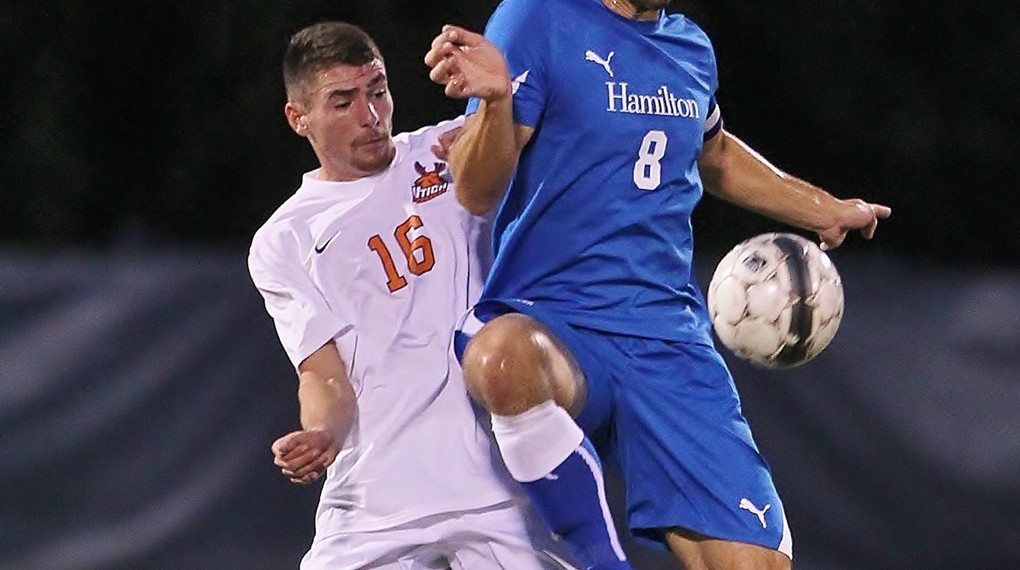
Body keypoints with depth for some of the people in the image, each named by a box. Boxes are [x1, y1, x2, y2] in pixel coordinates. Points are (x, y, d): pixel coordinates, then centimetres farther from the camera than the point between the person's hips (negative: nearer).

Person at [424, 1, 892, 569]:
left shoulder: (692, 48, 13)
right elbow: (479, 193, -12)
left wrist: (826, 210, 43)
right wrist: (495, 101, -30)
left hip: (670, 341, 5)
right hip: (547, 326, -4)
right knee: (505, 357, -41)